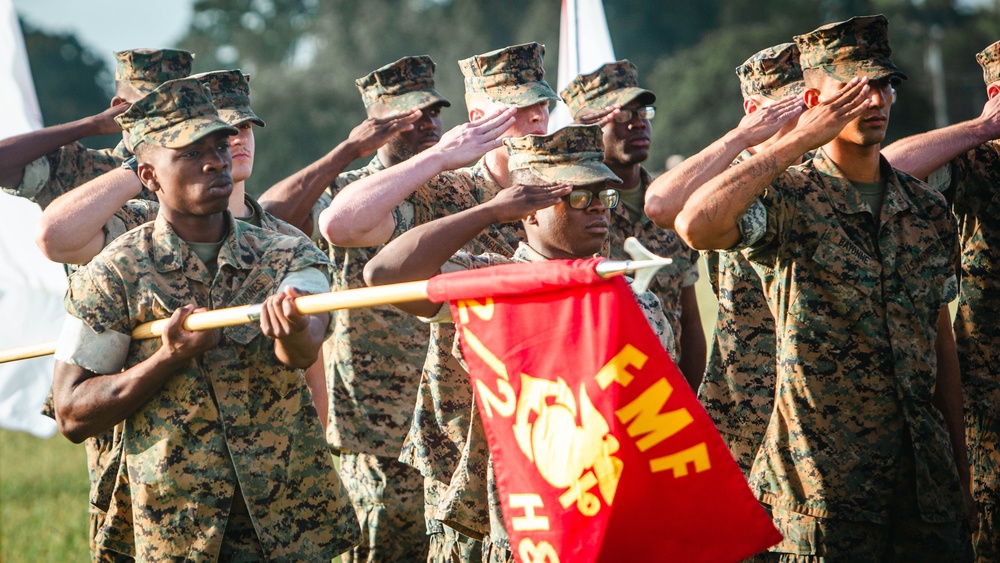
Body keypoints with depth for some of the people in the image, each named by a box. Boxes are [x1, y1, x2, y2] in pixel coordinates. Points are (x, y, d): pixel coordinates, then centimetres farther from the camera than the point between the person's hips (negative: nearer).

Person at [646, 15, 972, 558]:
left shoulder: (929, 209, 10)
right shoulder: (788, 199, -7)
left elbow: (940, 343, 15)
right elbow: (696, 225, -28)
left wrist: (959, 464, 14)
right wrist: (798, 141, -21)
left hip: (924, 471, 5)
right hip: (822, 470, -5)